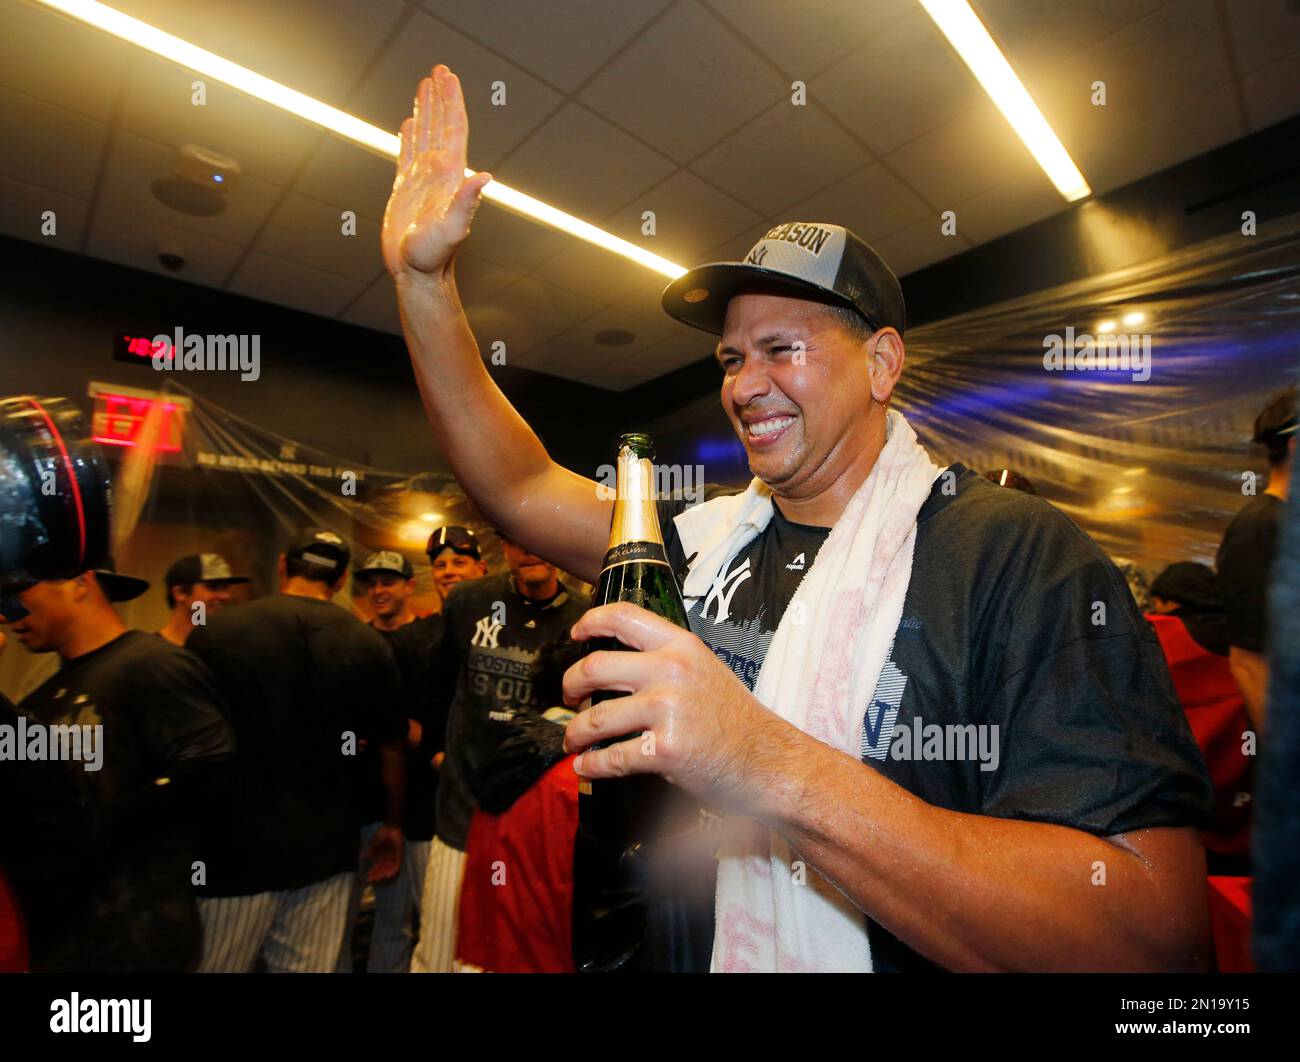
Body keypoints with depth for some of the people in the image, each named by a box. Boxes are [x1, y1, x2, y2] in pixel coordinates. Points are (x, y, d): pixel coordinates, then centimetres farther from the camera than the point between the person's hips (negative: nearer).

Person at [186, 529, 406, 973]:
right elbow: (392, 748, 2)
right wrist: (393, 825, 18)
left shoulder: (213, 631, -7)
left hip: (234, 849, -1)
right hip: (326, 852, 1)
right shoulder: (370, 646, -5)